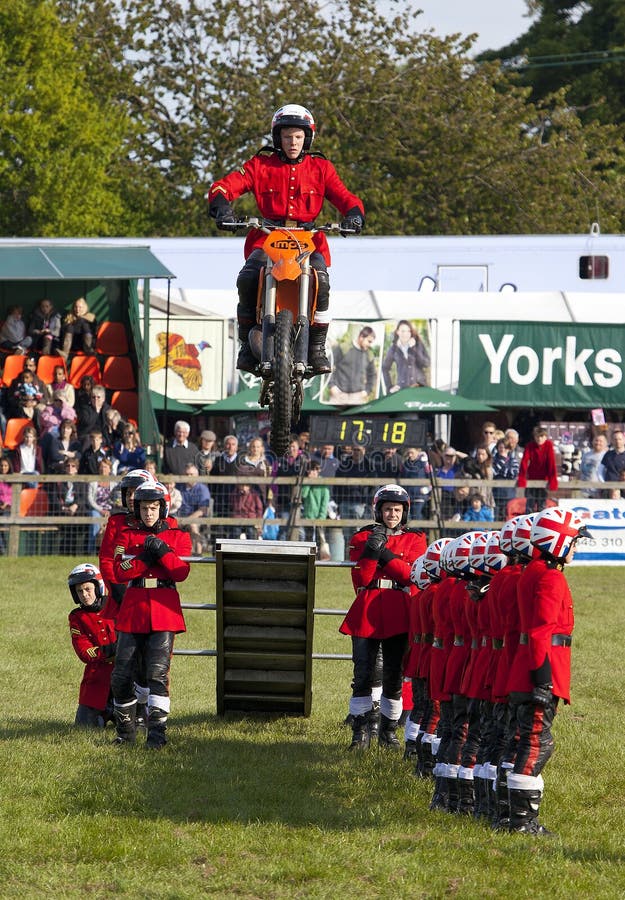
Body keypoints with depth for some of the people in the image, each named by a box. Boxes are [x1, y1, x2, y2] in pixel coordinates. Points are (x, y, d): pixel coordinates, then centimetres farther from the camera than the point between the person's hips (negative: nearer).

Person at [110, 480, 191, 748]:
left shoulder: (178, 535, 8)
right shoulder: (127, 533, 10)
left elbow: (181, 573, -5)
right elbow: (119, 571, -2)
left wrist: (163, 551, -17)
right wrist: (146, 557, -12)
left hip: (164, 608, -2)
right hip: (132, 607, 2)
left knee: (158, 672, -13)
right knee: (122, 674, 3)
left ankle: (157, 732, -14)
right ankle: (125, 731, 18)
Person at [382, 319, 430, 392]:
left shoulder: (419, 345, 4)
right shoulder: (393, 349, 4)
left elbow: (426, 364, -4)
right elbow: (385, 368, 11)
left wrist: (414, 349, -10)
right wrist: (389, 387, 4)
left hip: (420, 386, 0)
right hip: (402, 388, 0)